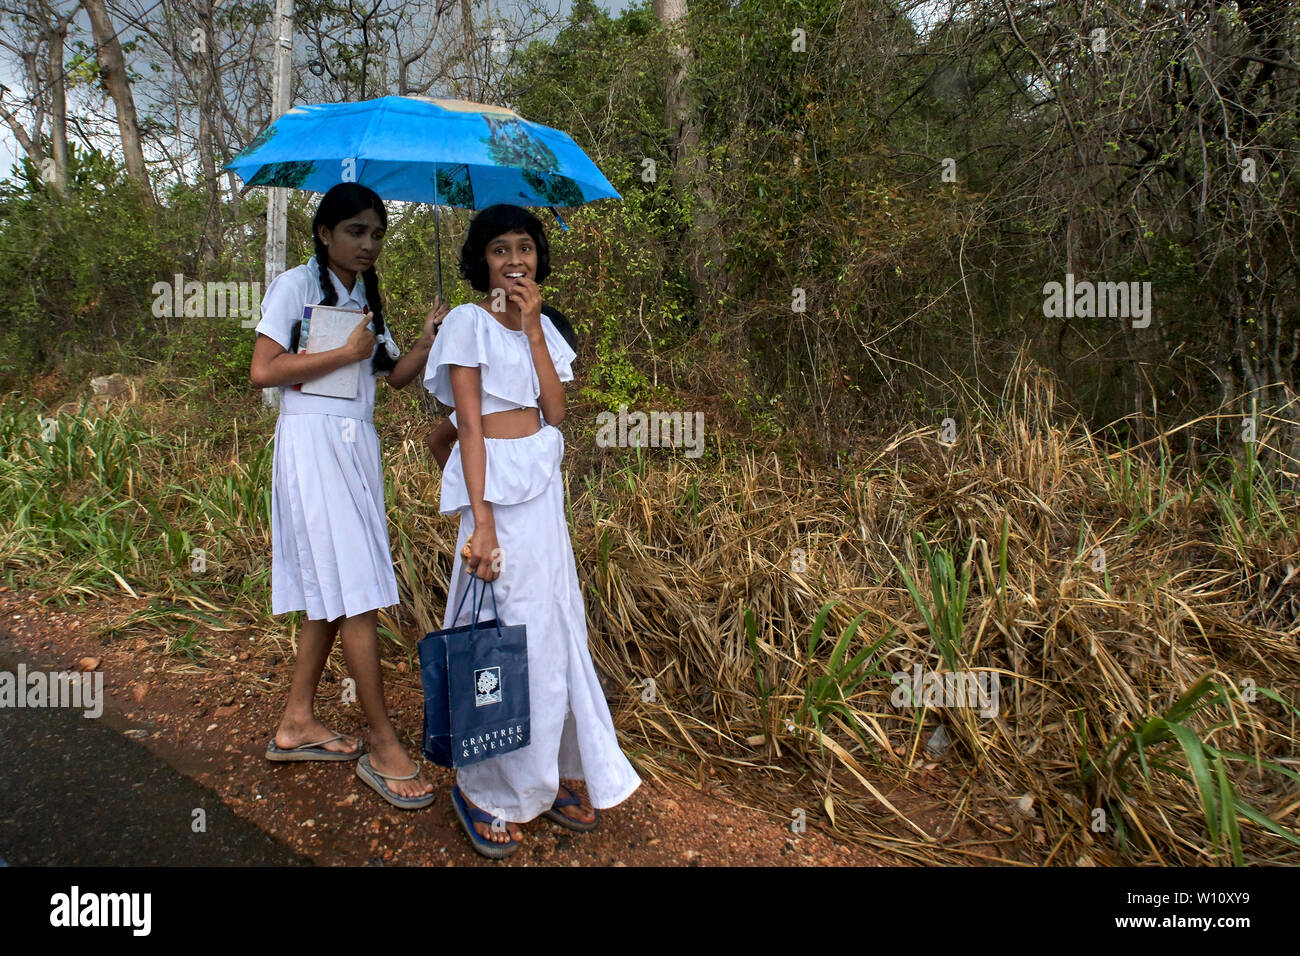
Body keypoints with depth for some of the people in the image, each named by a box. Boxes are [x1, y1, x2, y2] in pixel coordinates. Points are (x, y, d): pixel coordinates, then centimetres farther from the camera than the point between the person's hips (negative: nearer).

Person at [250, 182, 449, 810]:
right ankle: (383, 746, -3)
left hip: (358, 445, 8)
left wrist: (430, 339, -4)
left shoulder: (366, 297, 19)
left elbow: (395, 375, 13)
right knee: (354, 593, -10)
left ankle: (296, 724, 22)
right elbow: (262, 371, -12)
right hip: (312, 444, -7)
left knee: (332, 592, 9)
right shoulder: (296, 285, -3)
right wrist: (347, 353, -11)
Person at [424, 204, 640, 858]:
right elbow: (470, 423, -13)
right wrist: (481, 522, -19)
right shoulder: (469, 322, -6)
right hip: (498, 485, -7)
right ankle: (485, 790, 17)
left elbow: (556, 410, 1)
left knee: (554, 626, 11)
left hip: (544, 486, 7)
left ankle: (549, 775, 28)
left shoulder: (541, 325, 13)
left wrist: (532, 328, -5)